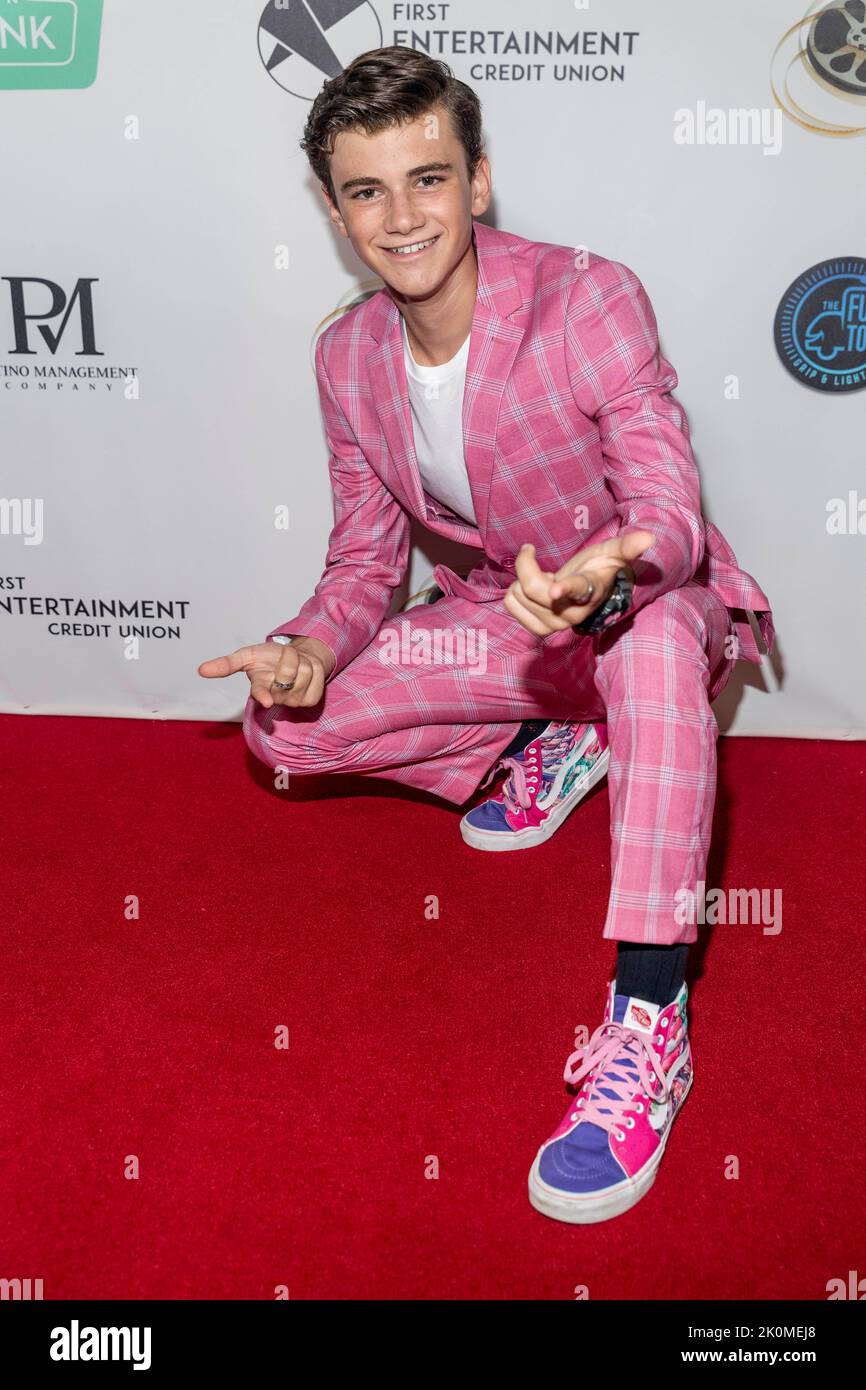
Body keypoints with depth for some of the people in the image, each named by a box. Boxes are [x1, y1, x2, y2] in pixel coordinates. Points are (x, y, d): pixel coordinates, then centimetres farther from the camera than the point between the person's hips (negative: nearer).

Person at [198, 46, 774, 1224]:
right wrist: (307, 648, -23)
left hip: (653, 609, -5)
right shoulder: (349, 358, -4)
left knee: (655, 630, -43)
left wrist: (608, 573, -51)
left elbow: (672, 518, -26)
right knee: (282, 724, -12)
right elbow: (366, 565, -1)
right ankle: (548, 744, 7)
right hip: (506, 617, 5)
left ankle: (648, 1024, -38)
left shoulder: (591, 299, -20)